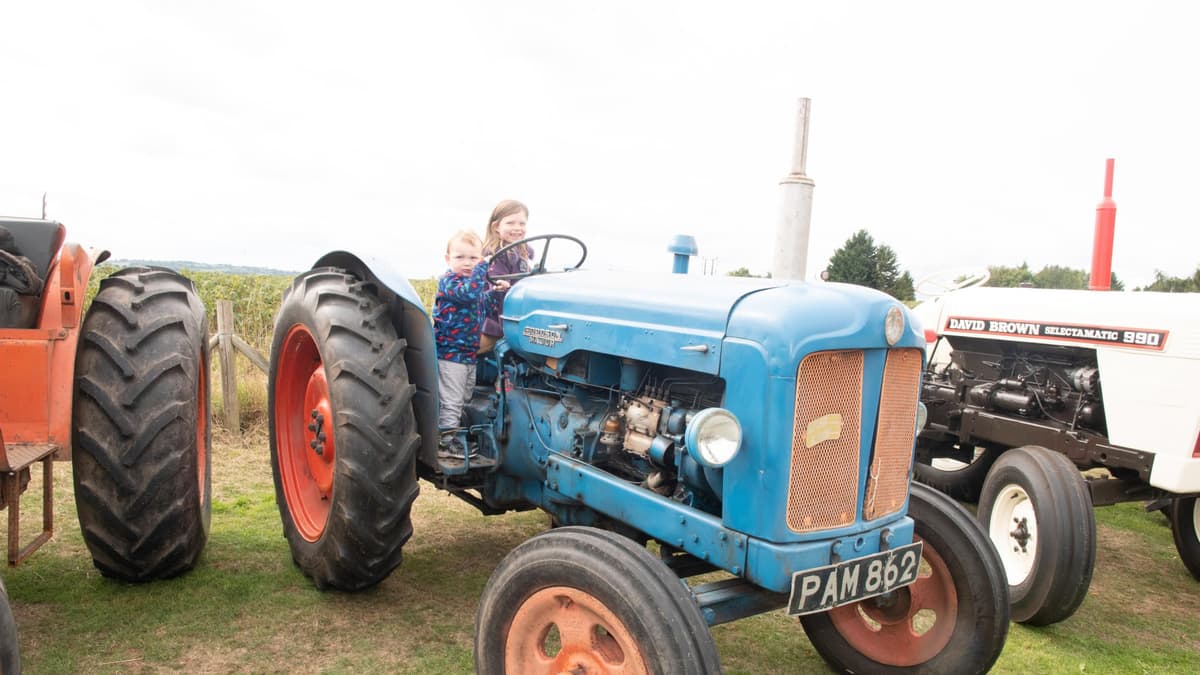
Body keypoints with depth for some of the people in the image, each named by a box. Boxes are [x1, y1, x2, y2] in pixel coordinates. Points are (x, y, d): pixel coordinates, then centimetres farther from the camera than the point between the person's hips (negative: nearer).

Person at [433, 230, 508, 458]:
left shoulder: (478, 284, 12)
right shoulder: (448, 281, -15)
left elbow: (484, 307, 20)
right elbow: (468, 292, -33)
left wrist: (496, 292, 4)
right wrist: (482, 267, -33)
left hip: (469, 352, 9)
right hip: (450, 352, -9)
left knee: (465, 397, 19)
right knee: (451, 400, -5)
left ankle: (457, 433, 31)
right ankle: (445, 440, 2)